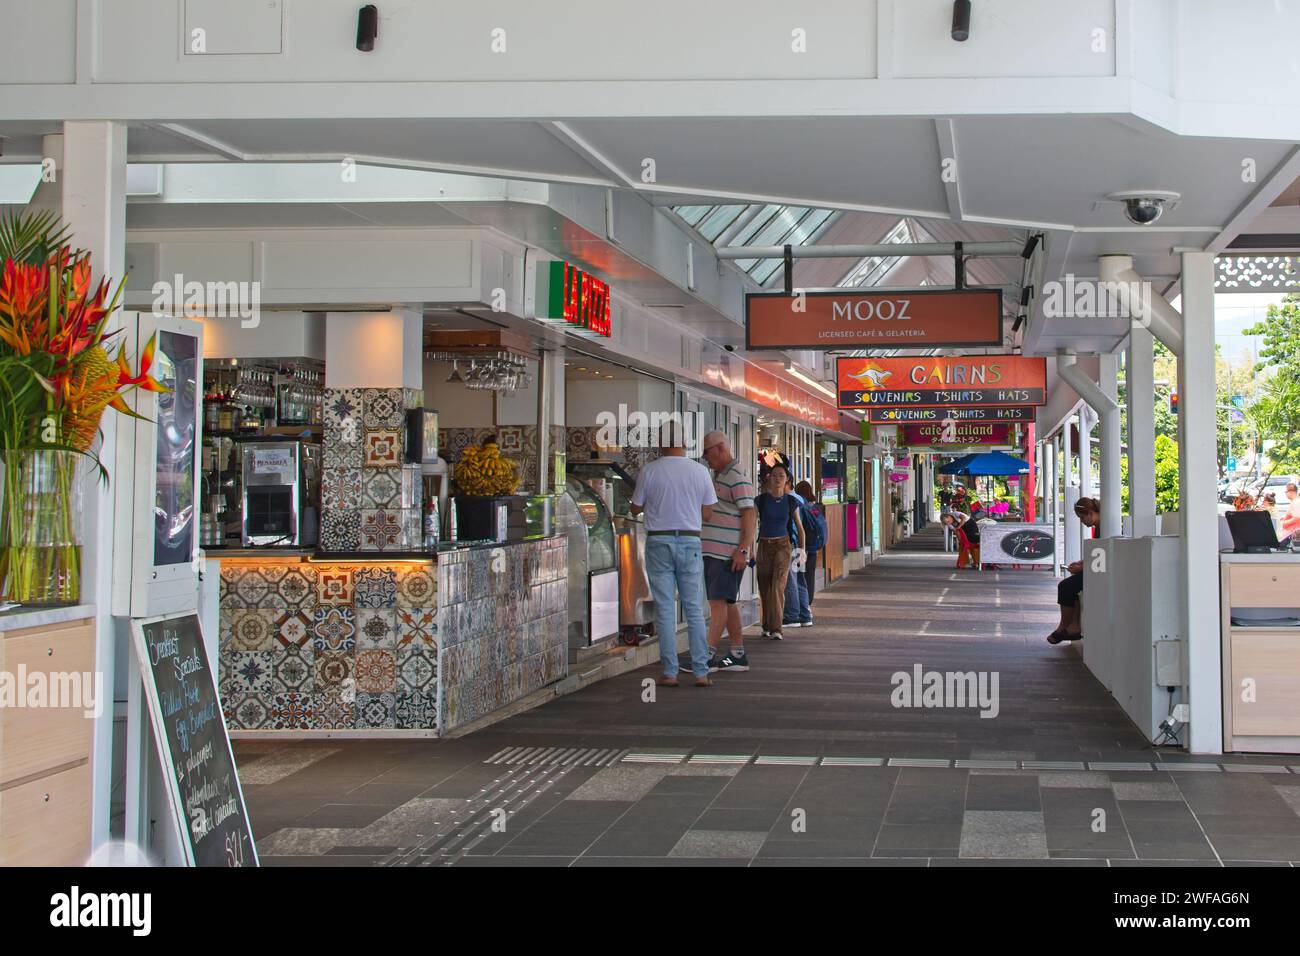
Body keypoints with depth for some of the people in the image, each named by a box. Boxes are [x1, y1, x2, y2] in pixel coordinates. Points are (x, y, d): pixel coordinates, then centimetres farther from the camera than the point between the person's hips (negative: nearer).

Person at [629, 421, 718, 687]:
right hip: (690, 542, 1)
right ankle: (701, 672, 3)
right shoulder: (700, 471, 0)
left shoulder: (649, 470, -5)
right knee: (694, 609, 6)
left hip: (659, 542, -1)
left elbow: (636, 508, 6)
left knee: (665, 609, 3)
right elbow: (708, 515, 4)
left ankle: (670, 673, 2)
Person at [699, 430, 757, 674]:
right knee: (727, 603, 11)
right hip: (712, 551, 10)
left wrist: (743, 550, -23)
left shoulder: (737, 478, -11)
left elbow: (750, 515, -18)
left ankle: (710, 655, -15)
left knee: (718, 601, -12)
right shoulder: (718, 477, 20)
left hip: (728, 553, -10)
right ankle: (738, 655, 15)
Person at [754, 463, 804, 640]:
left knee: (778, 586, -15)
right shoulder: (761, 500, -2)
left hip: (782, 545, -1)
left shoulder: (790, 501, 2)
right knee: (764, 588, 7)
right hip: (764, 546, 1)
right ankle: (767, 626, 25)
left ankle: (776, 629, -18)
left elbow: (799, 527, 12)